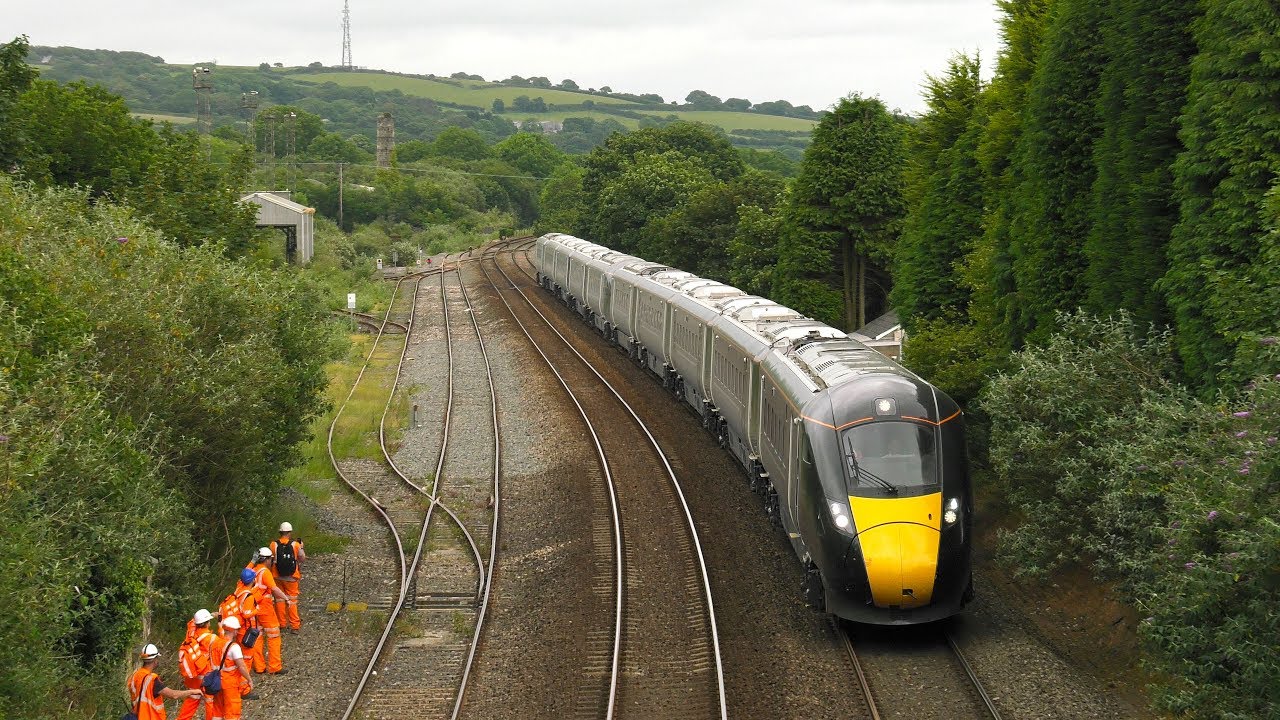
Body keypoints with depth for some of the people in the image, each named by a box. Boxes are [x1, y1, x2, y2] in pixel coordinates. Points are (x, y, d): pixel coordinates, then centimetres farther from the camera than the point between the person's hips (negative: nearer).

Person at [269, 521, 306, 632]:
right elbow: (303, 559, -1)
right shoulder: (295, 545, -11)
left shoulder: (274, 545, -9)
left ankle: (281, 623, 22)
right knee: (292, 601, 9)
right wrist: (301, 546, 10)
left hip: (278, 577, 1)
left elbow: (270, 561, -4)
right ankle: (295, 625, 10)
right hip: (291, 578, -1)